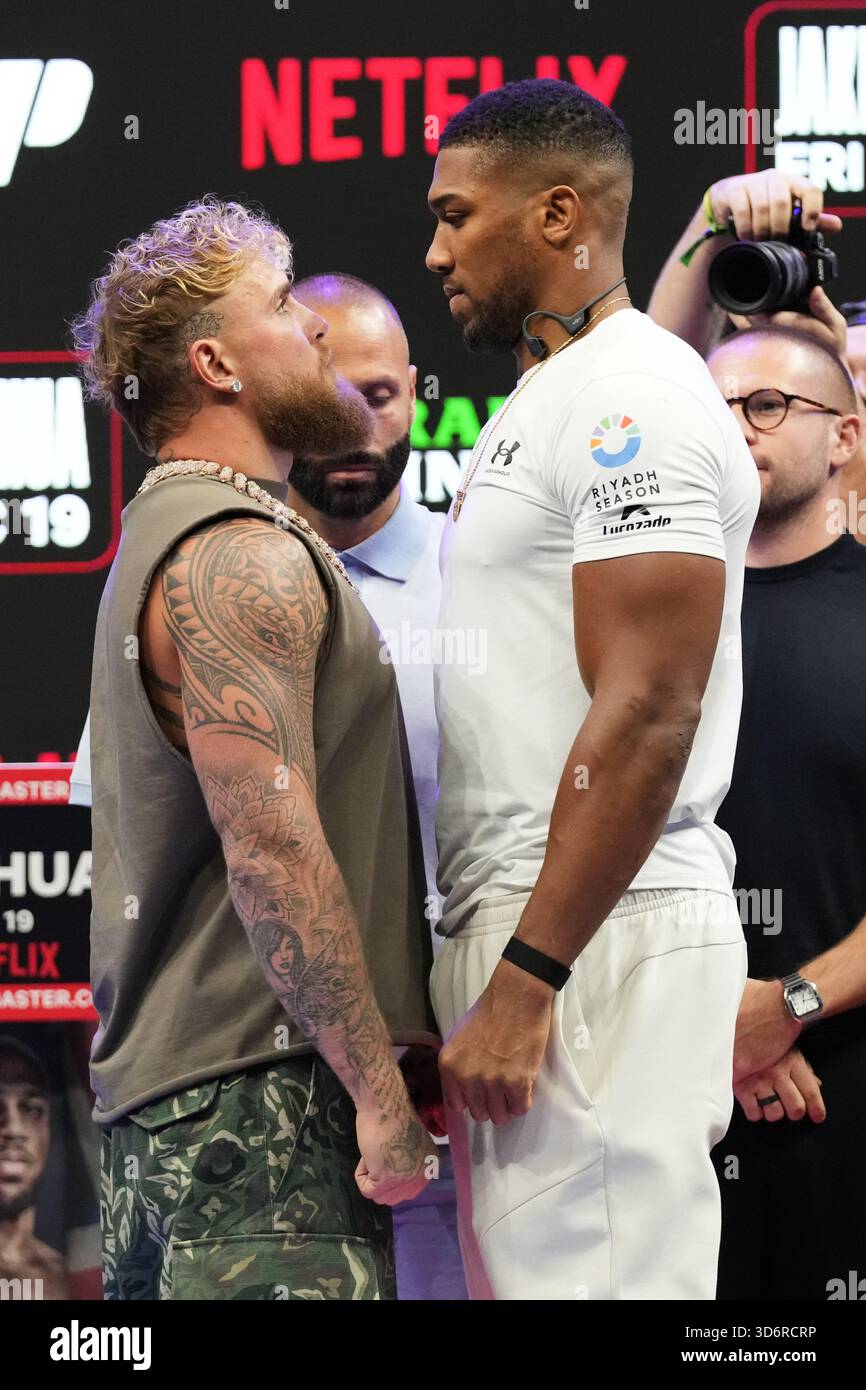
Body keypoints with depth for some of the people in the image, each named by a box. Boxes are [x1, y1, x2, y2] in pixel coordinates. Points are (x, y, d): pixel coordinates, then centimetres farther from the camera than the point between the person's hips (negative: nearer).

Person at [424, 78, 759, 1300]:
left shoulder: (632, 400, -13)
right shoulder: (545, 399, 19)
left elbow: (648, 717, -21)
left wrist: (525, 979, -23)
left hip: (592, 940, -10)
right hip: (518, 923, 10)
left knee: (584, 1269, -10)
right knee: (524, 1267, 11)